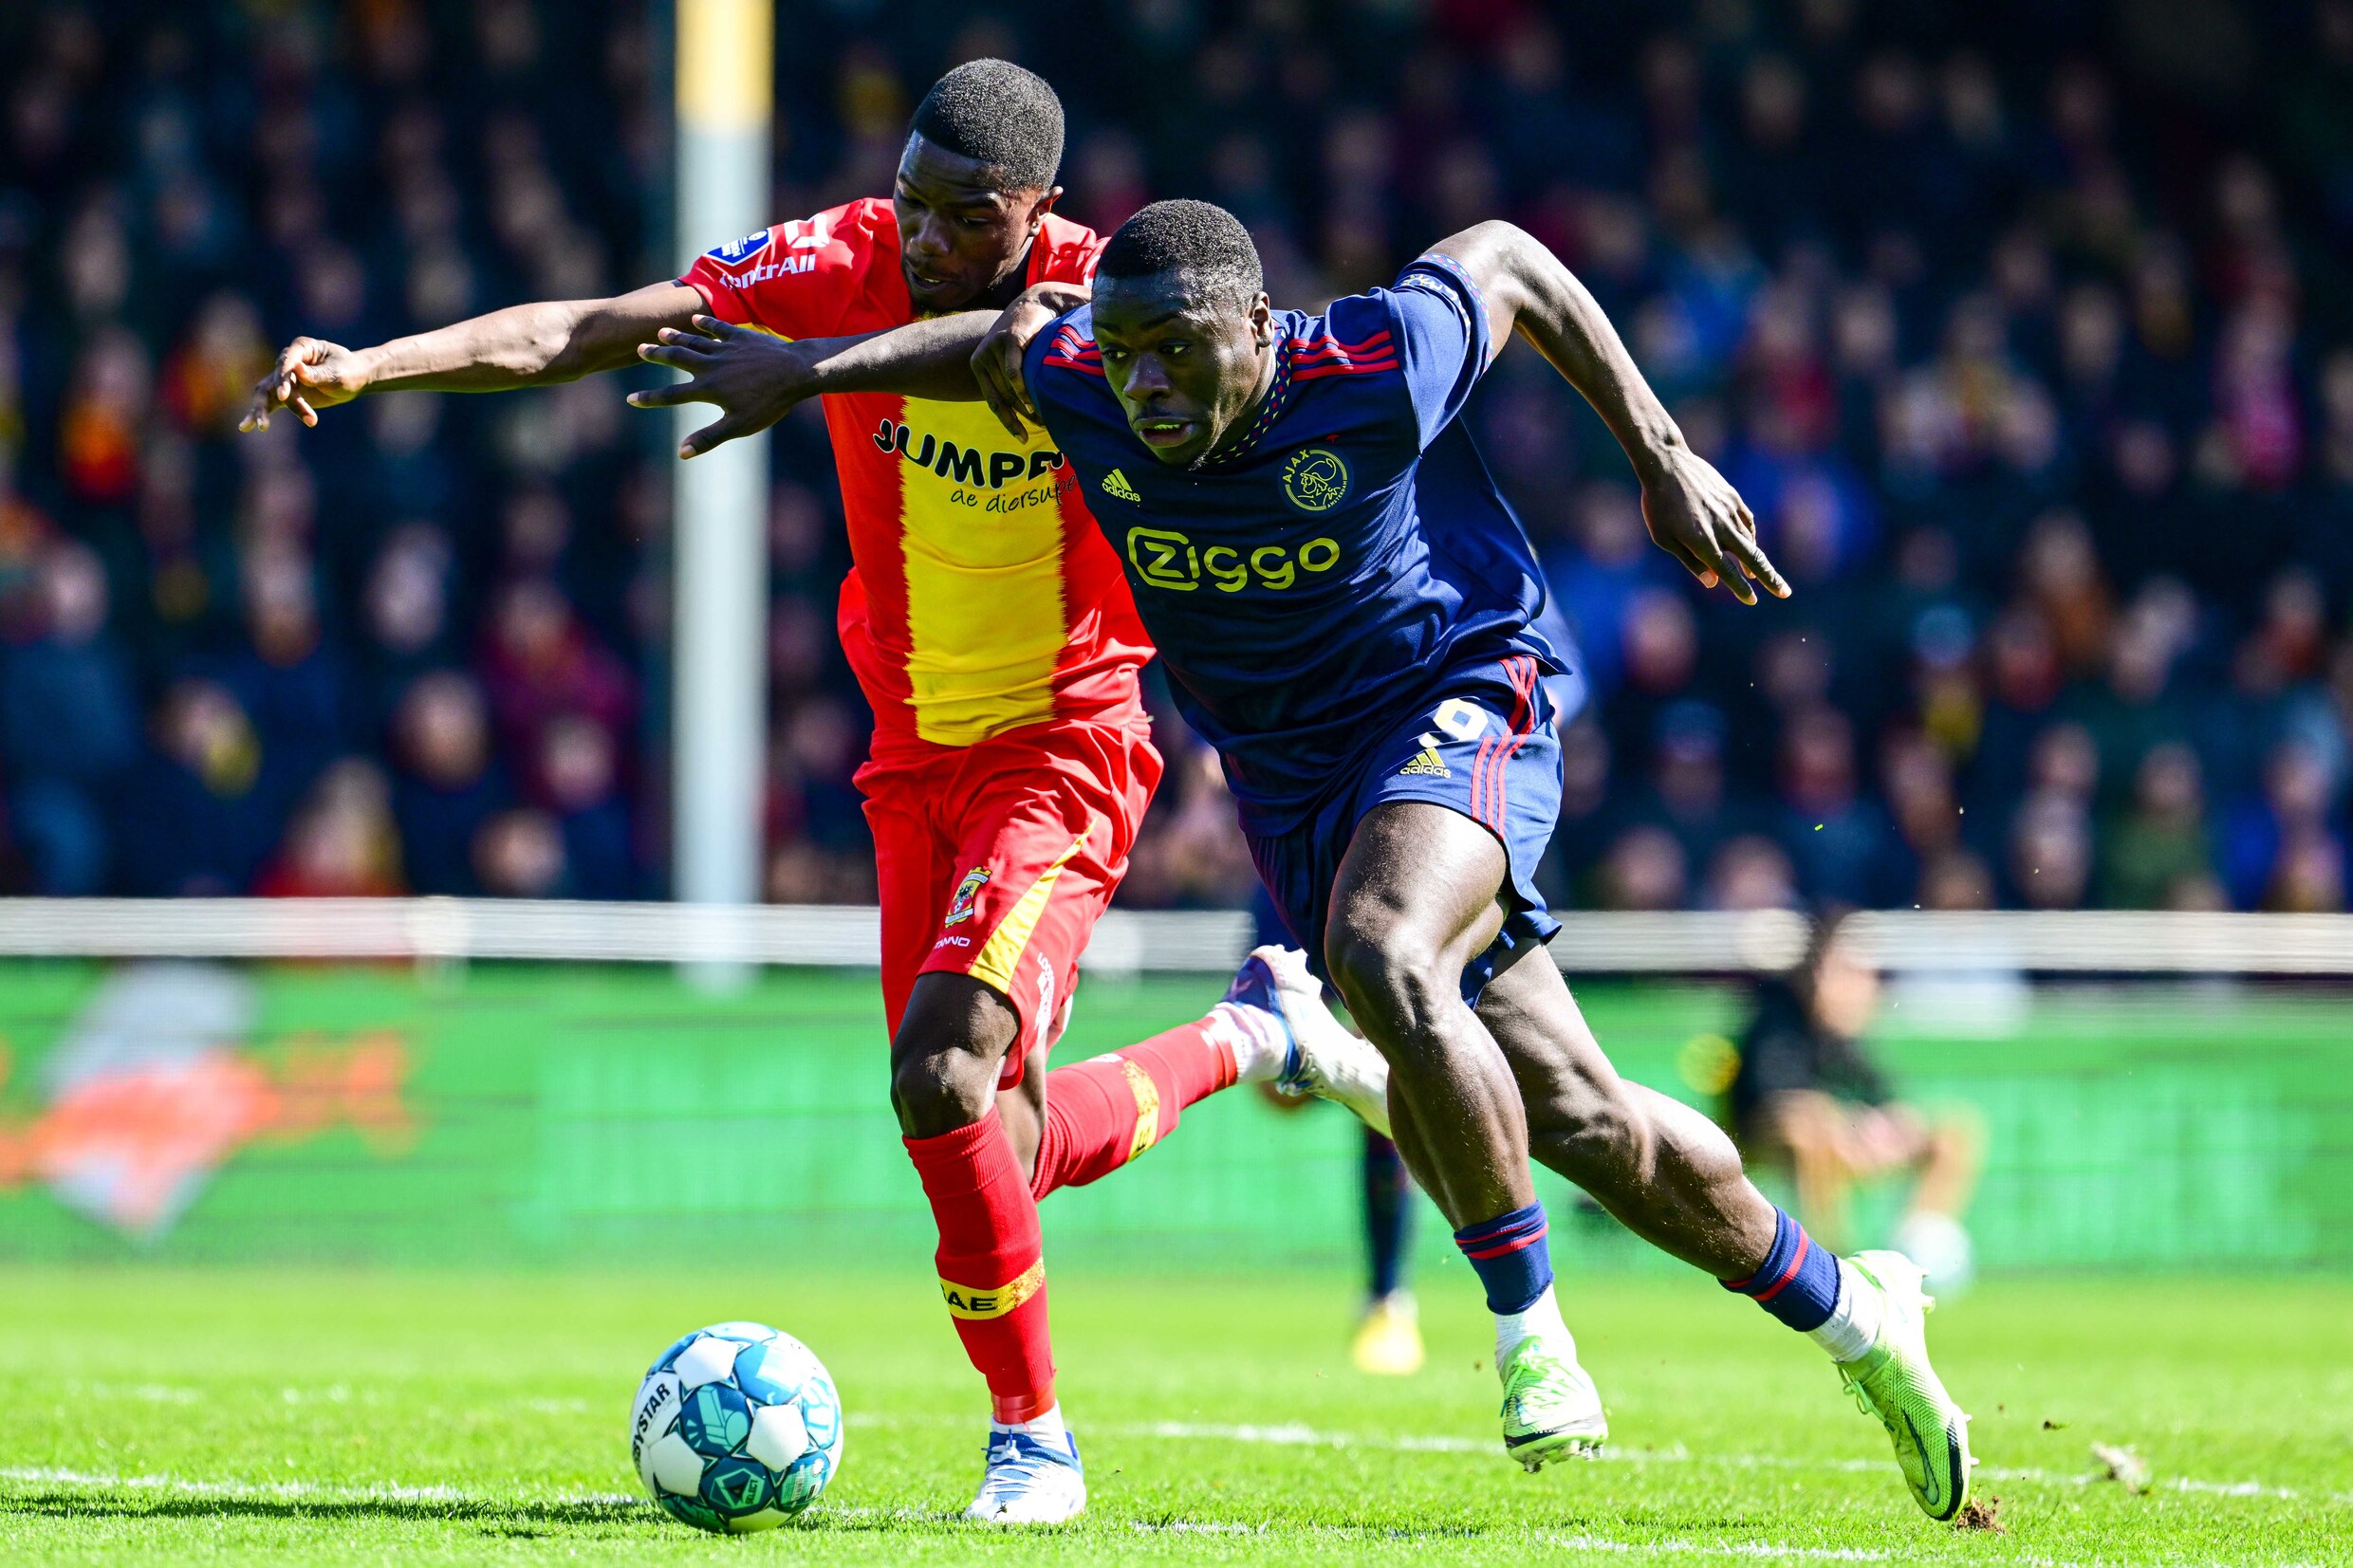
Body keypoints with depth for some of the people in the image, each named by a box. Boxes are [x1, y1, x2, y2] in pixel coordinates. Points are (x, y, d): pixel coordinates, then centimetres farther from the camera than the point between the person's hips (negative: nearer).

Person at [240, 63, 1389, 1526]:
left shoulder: (1101, 300, -16)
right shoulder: (840, 264, -11)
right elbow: (590, 331, -19)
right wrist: (366, 366, -29)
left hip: (1066, 749, -5)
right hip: (917, 754, 5)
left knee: (943, 1084, -22)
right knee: (996, 1141, 7)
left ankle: (1034, 1445, -5)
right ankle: (1247, 1035, 36)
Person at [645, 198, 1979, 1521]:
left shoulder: (1375, 373, -25)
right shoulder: (1079, 389, -15)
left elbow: (1507, 259, -6)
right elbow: (999, 341, 10)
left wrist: (1664, 458, -2)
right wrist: (809, 368, -1)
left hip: (1466, 698, -5)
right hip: (1288, 766, 5)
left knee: (1381, 958, -36)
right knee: (1567, 1115, 2)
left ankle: (1528, 1320, -20)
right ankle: (1844, 1307, 23)